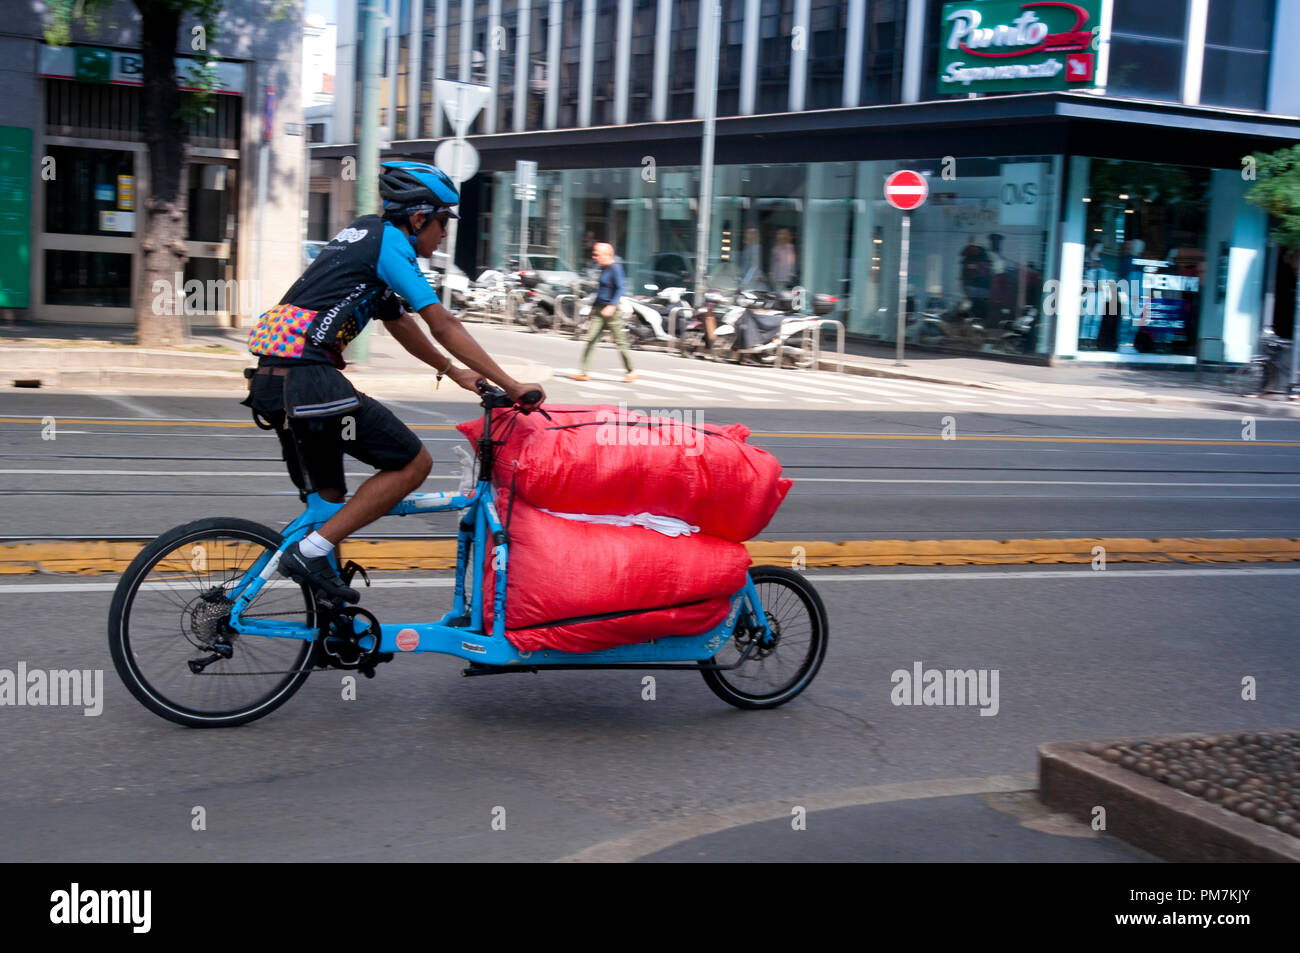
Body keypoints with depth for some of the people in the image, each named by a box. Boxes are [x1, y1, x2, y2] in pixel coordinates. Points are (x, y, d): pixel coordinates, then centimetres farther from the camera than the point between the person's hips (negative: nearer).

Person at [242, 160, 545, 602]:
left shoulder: (366, 233, 23)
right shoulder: (391, 243, -5)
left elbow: (399, 321, 31)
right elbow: (445, 326, -11)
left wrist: (453, 371, 32)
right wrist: (512, 386, -10)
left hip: (272, 380, 10)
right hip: (308, 379, -10)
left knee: (330, 497, 18)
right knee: (413, 463, -4)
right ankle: (310, 552, -7)